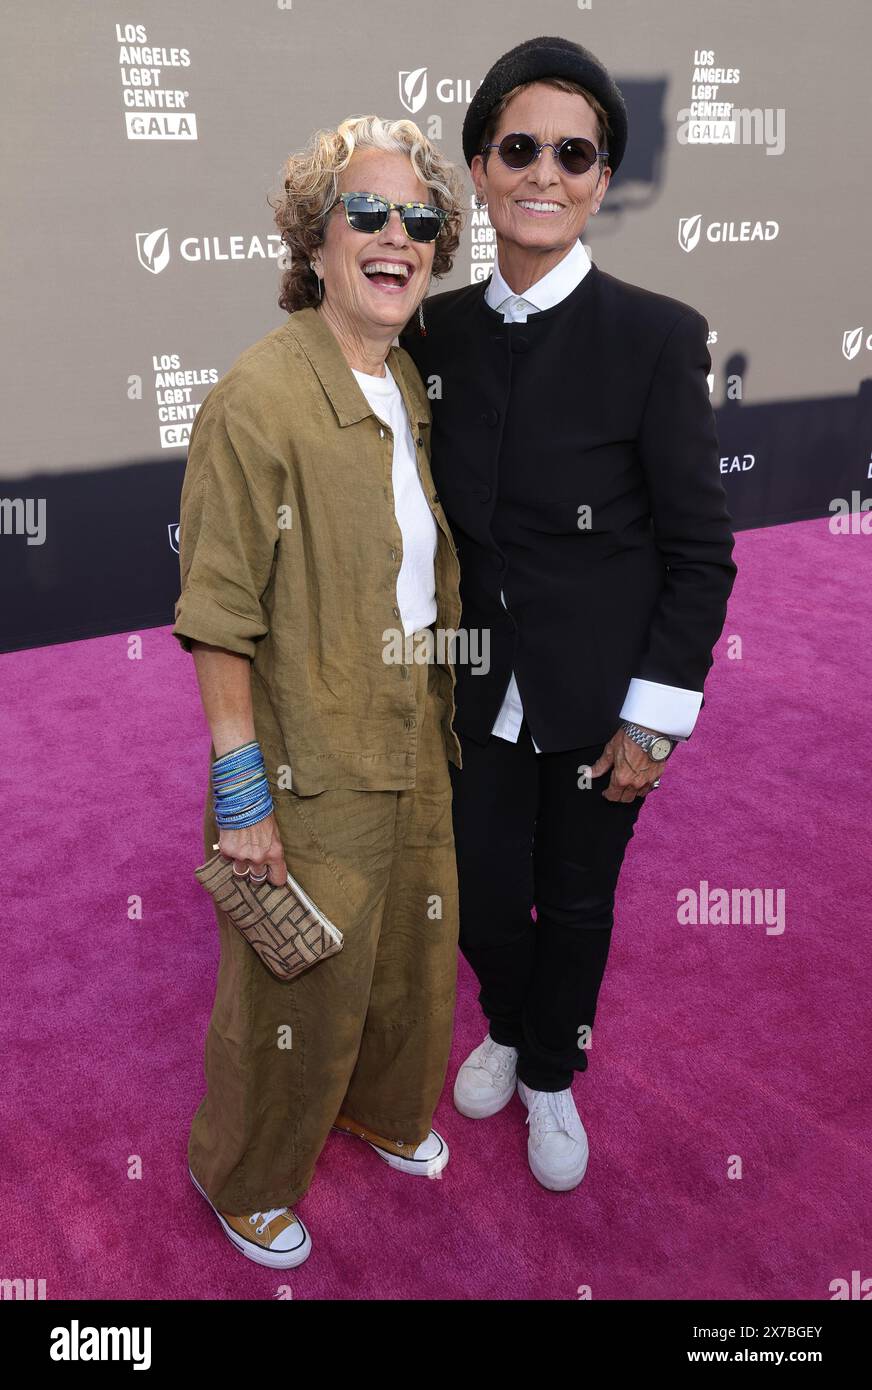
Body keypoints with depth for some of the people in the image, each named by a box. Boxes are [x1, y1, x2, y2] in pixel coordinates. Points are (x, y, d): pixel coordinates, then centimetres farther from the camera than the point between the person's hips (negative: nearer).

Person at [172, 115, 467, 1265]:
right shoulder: (259, 398, -19)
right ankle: (241, 1178, 43)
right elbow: (219, 618, -18)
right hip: (309, 771, -7)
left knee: (415, 950, 24)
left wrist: (447, 724, 15)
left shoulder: (415, 392, 5)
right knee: (300, 992, 12)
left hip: (416, 753, 7)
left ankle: (382, 1108, 56)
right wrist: (239, 790, -18)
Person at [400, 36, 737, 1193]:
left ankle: (551, 1074, 46)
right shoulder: (439, 330, -2)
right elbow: (439, 517, 6)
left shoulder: (658, 337, -13)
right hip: (481, 693, 3)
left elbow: (702, 551, -10)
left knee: (577, 907, 17)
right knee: (485, 900, 15)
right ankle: (507, 1030, 50)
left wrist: (651, 720, -11)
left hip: (598, 698, -2)